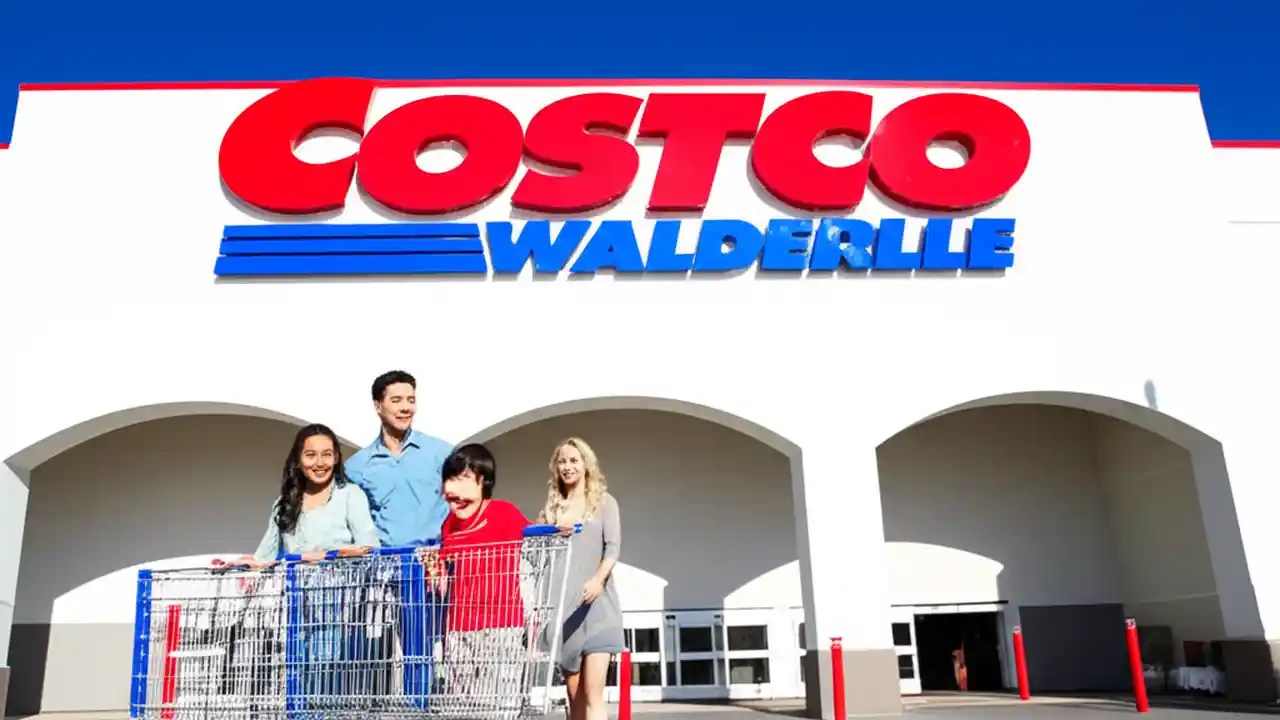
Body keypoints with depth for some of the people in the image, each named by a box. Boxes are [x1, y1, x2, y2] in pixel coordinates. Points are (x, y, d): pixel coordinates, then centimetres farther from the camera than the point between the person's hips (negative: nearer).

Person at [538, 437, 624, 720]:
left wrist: (598, 579, -22)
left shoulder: (604, 502, 8)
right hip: (562, 604, 3)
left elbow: (613, 547, -6)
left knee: (592, 695, -12)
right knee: (575, 697, 7)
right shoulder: (552, 508, 16)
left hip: (596, 603, -3)